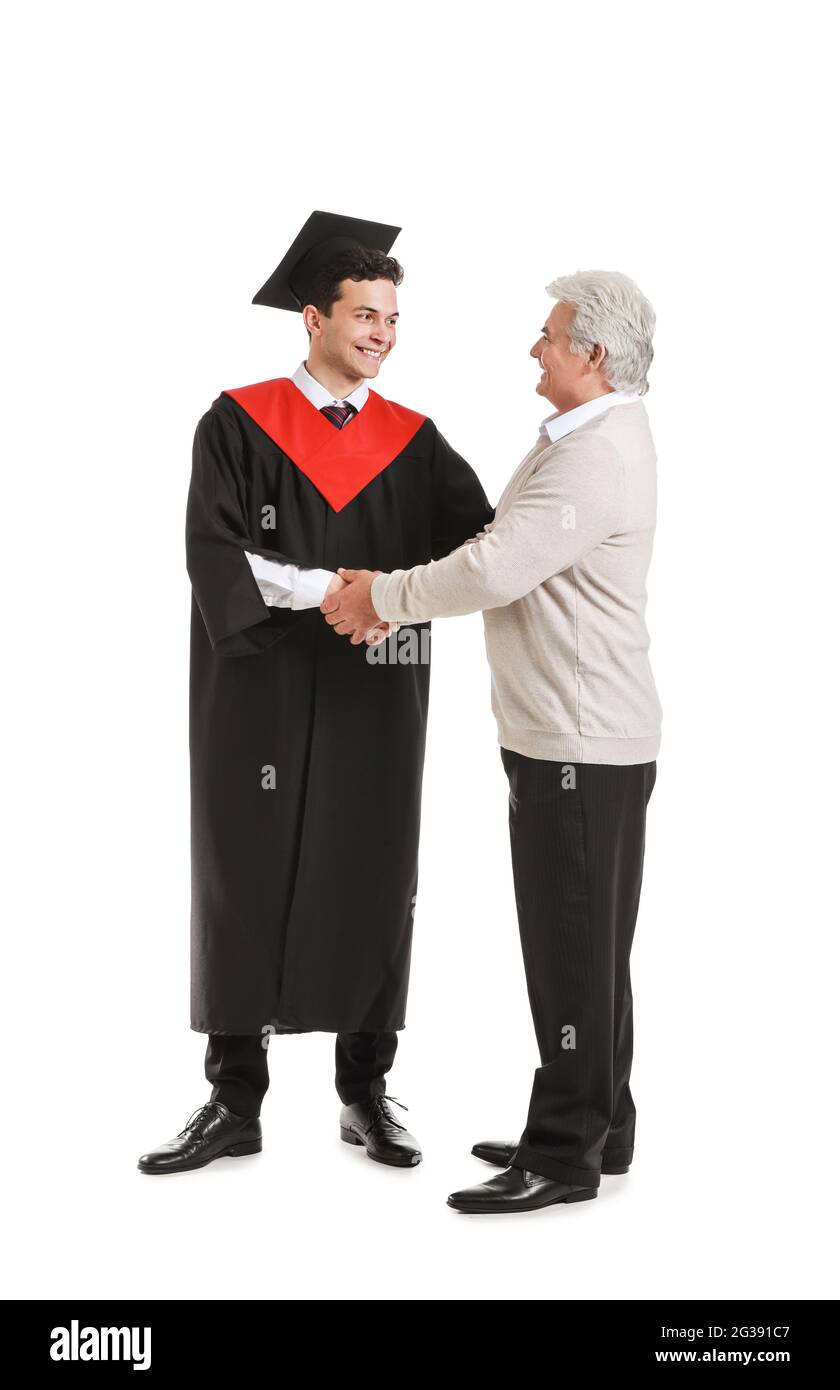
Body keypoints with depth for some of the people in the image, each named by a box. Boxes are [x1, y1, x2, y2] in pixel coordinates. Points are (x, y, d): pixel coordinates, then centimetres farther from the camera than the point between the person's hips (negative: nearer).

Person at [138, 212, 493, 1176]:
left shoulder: (412, 441, 7)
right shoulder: (239, 424, -1)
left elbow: (482, 542, -4)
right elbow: (214, 555, -12)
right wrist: (325, 587, -22)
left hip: (375, 705, 2)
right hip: (263, 701, -2)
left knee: (369, 888, 7)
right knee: (245, 888, 3)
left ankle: (365, 1094, 20)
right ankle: (234, 1104, 13)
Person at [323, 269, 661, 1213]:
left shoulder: (597, 457, -20)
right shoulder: (583, 437, 14)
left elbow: (494, 571, -25)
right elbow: (506, 551, 17)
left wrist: (383, 596, -10)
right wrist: (391, 595, 6)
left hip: (580, 744, -10)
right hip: (571, 734, 10)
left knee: (570, 947, -3)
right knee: (588, 943, 16)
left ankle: (566, 1153, 6)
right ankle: (597, 1126, 27)